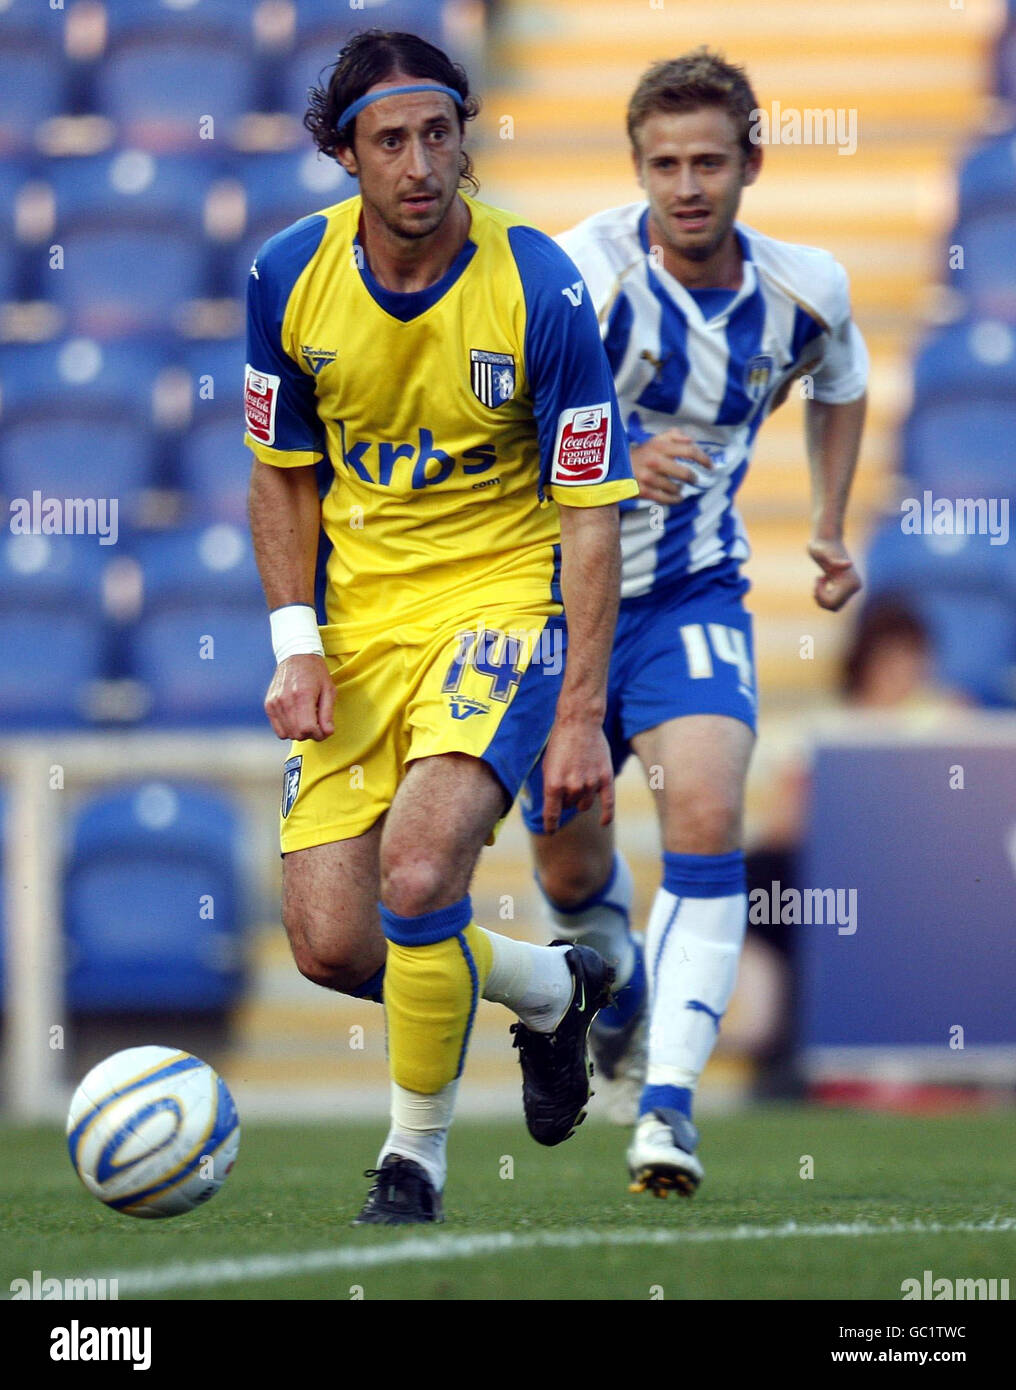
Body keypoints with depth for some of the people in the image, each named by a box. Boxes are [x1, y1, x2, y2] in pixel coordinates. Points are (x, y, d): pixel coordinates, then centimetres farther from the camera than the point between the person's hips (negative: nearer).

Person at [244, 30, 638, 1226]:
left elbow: (590, 513, -11)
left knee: (417, 873, -27)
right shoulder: (290, 276, -4)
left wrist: (582, 713, -17)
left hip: (501, 601, -4)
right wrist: (296, 642, -3)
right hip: (358, 623, 4)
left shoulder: (540, 291, -15)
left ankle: (415, 1156, -4)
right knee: (330, 945, -4)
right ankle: (553, 987, 27)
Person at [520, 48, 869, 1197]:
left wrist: (829, 523, 8)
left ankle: (667, 1099, -22)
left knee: (706, 822, -22)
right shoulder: (587, 273, -21)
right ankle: (613, 972, 46)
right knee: (570, 868, 9)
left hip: (693, 597, 1)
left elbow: (839, 384, 18)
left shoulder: (805, 291, -7)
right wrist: (616, 462, -46)